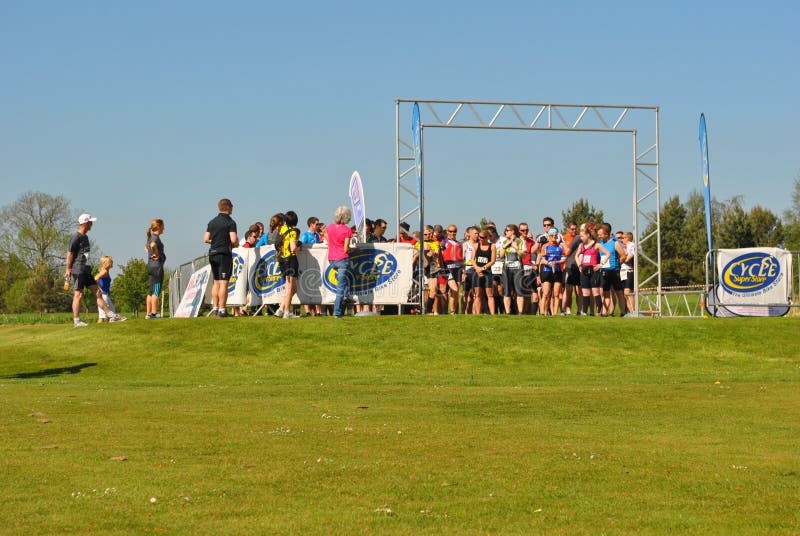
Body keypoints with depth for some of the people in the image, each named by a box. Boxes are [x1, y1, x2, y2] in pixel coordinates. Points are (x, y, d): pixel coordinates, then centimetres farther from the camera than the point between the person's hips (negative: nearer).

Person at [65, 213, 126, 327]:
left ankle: (112, 316, 5)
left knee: (98, 293, 6)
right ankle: (76, 321, -1)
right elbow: (70, 254, -12)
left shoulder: (85, 237, 17)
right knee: (78, 294, -5)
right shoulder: (76, 238, -11)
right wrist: (68, 270, -13)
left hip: (86, 270, 9)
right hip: (78, 270, -9)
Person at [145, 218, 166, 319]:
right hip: (157, 266, -9)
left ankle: (149, 313, 11)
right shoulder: (156, 237, -12)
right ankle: (154, 313, -12)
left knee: (151, 292, 10)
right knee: (156, 291, -9)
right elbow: (153, 245, -34)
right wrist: (157, 254, -18)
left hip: (150, 266, 9)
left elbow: (146, 247, 34)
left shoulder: (151, 237, 16)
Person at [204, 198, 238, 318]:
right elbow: (233, 239, -16)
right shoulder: (230, 222, -8)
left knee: (216, 282, 14)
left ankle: (215, 308, 12)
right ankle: (222, 310, -9)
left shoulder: (212, 222, 11)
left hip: (212, 254, 6)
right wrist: (236, 243, 5)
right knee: (223, 283, -6)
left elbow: (206, 239, 10)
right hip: (224, 254, -6)